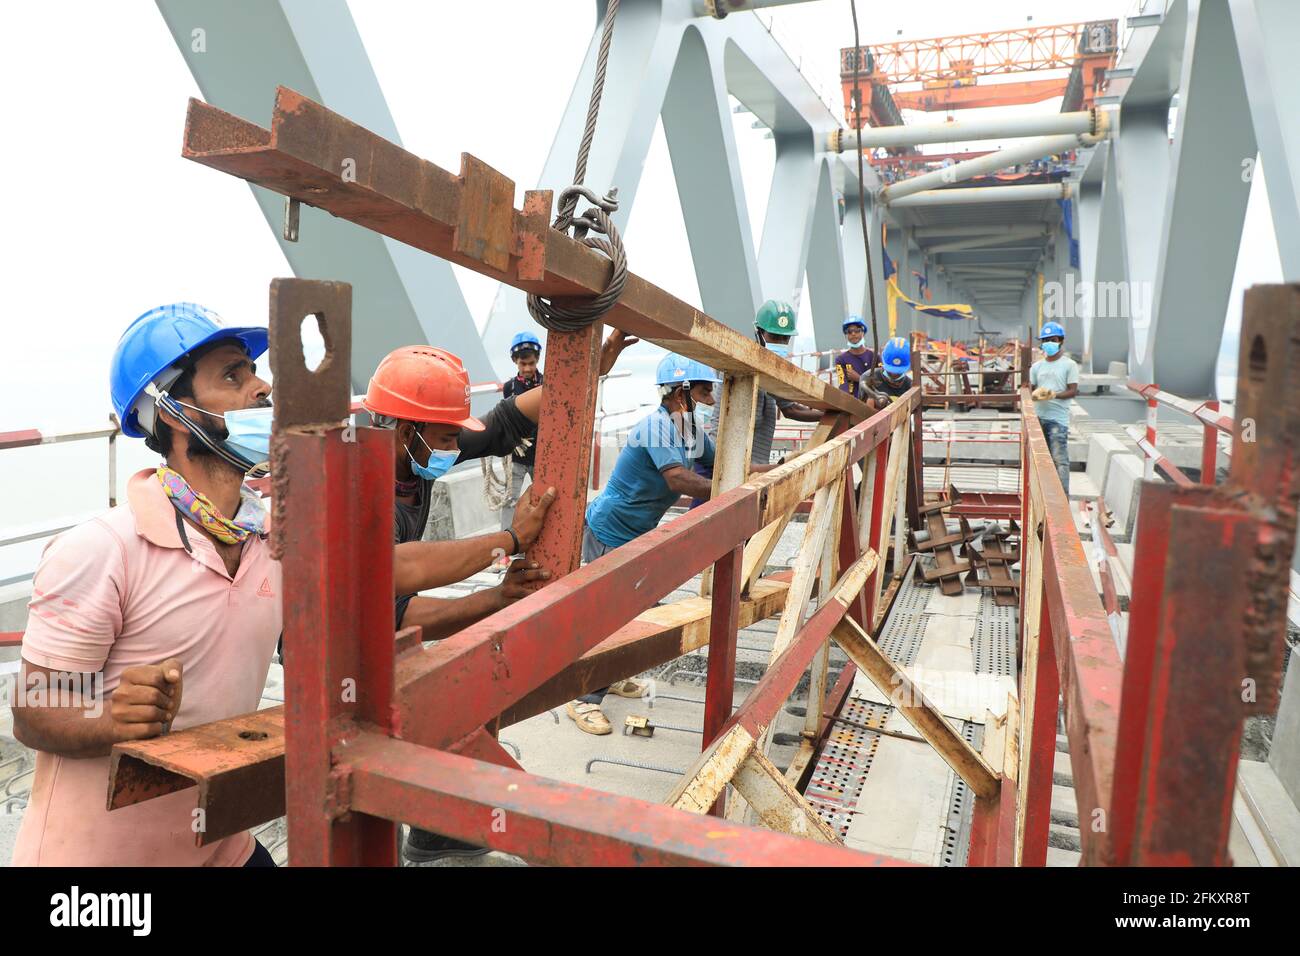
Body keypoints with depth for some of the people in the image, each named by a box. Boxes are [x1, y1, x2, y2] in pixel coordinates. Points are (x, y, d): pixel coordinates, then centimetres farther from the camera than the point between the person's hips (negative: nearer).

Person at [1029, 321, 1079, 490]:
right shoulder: (1037, 366, 14)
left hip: (1058, 419, -5)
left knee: (1059, 459, -9)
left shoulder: (1069, 365, 2)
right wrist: (1034, 394, -10)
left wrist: (1054, 395, -20)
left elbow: (1073, 391, -4)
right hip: (1038, 417, 5)